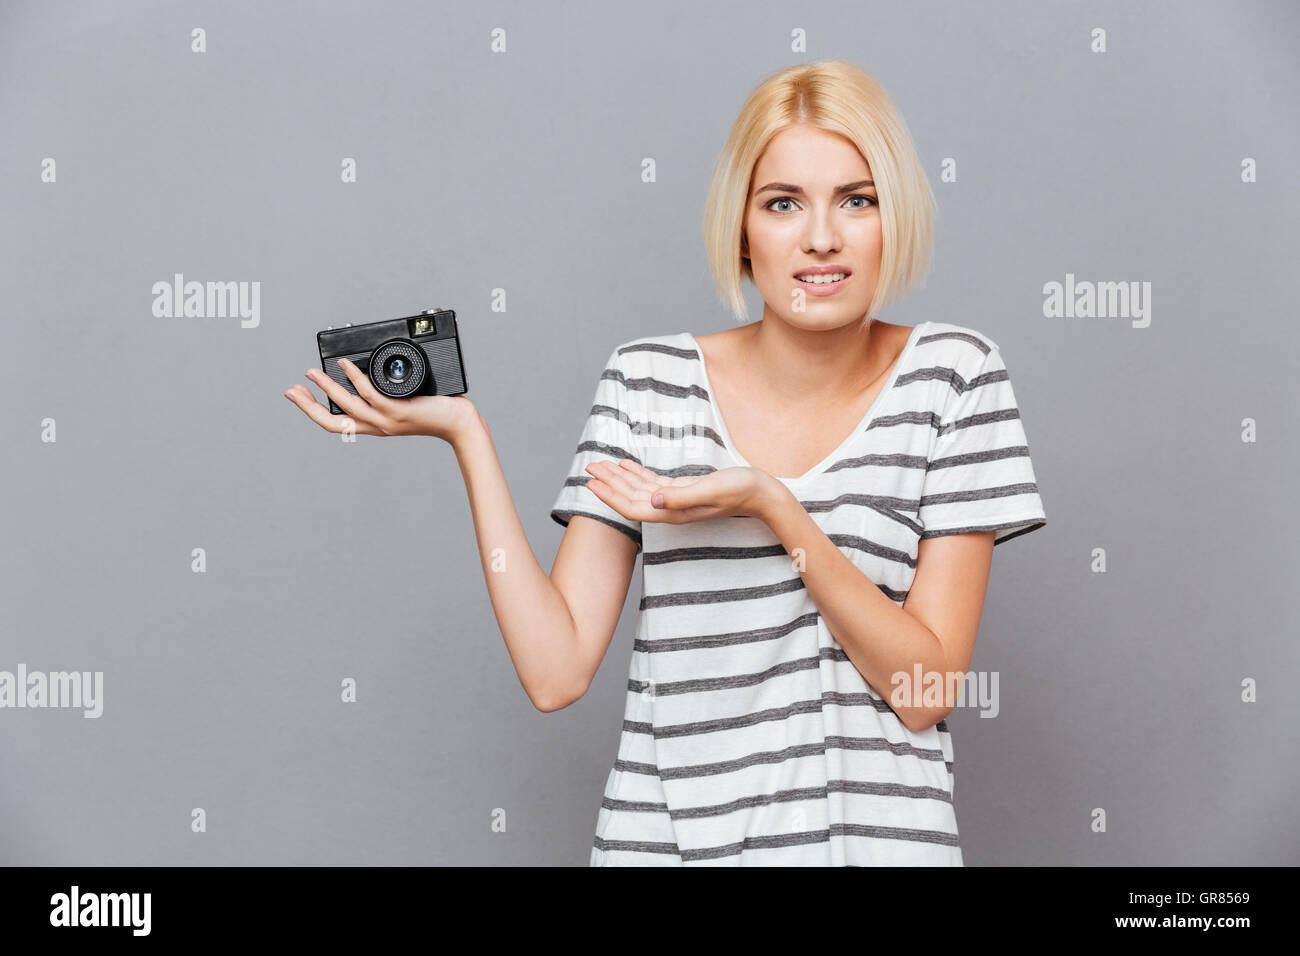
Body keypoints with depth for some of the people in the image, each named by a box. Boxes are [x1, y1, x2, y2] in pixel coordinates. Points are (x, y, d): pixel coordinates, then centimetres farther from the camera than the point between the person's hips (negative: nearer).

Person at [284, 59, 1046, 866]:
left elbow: (925, 691, -10)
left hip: (881, 836, -1)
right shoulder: (648, 382, -2)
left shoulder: (953, 374, -5)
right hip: (668, 833, 1)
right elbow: (557, 671, -7)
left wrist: (773, 509, -20)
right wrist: (465, 433, -10)